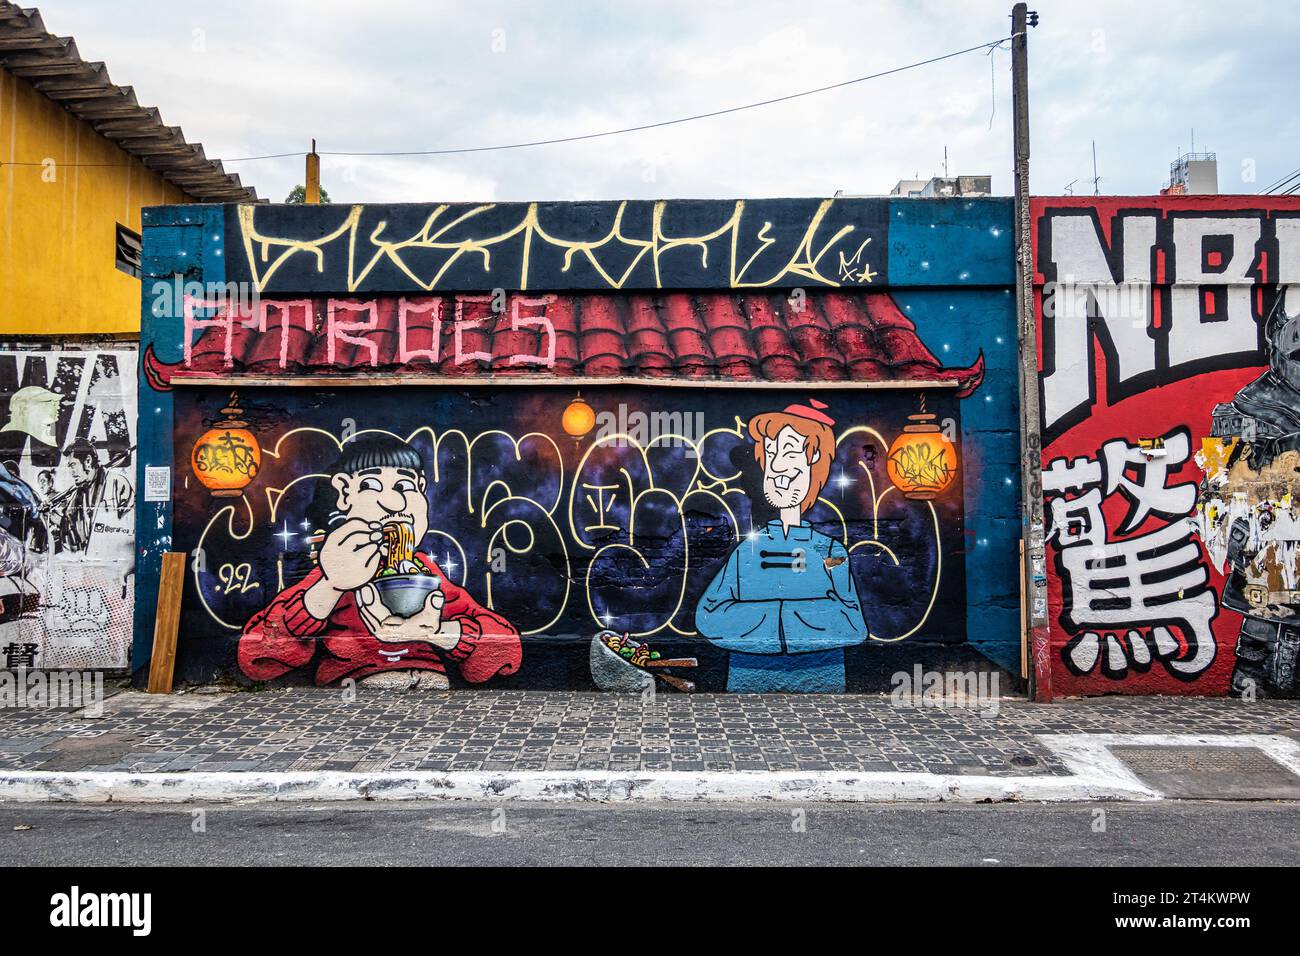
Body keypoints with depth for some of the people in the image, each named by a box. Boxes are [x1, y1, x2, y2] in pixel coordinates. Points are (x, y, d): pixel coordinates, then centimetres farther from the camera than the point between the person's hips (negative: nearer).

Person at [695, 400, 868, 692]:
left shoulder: (830, 551, -5)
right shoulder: (748, 549, -4)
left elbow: (855, 628, -15)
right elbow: (708, 618, -15)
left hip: (819, 679, 0)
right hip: (750, 679, 0)